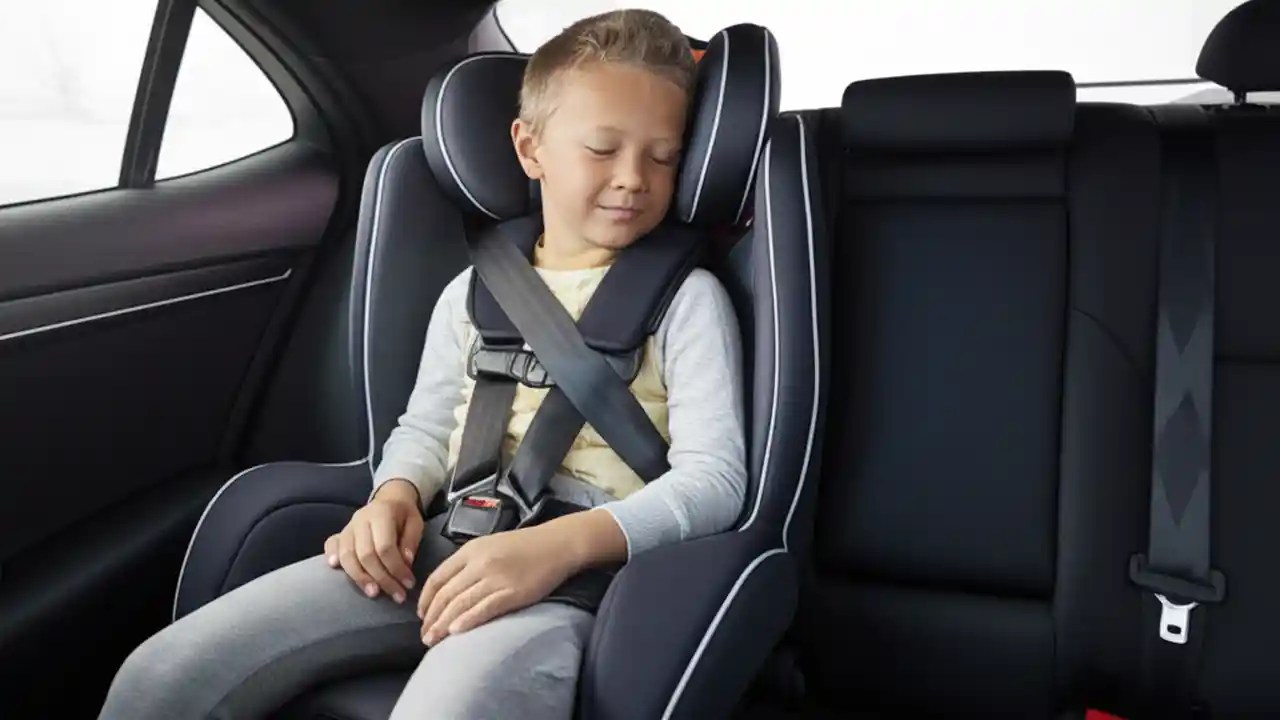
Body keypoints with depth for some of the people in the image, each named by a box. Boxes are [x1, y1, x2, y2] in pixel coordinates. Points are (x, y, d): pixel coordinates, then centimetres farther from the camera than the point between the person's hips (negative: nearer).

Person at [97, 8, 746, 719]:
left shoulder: (686, 298, 3)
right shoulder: (474, 290, 17)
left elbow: (713, 476, -6)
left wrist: (556, 546, -21)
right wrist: (394, 498, -3)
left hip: (577, 570, -4)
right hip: (444, 547, 4)